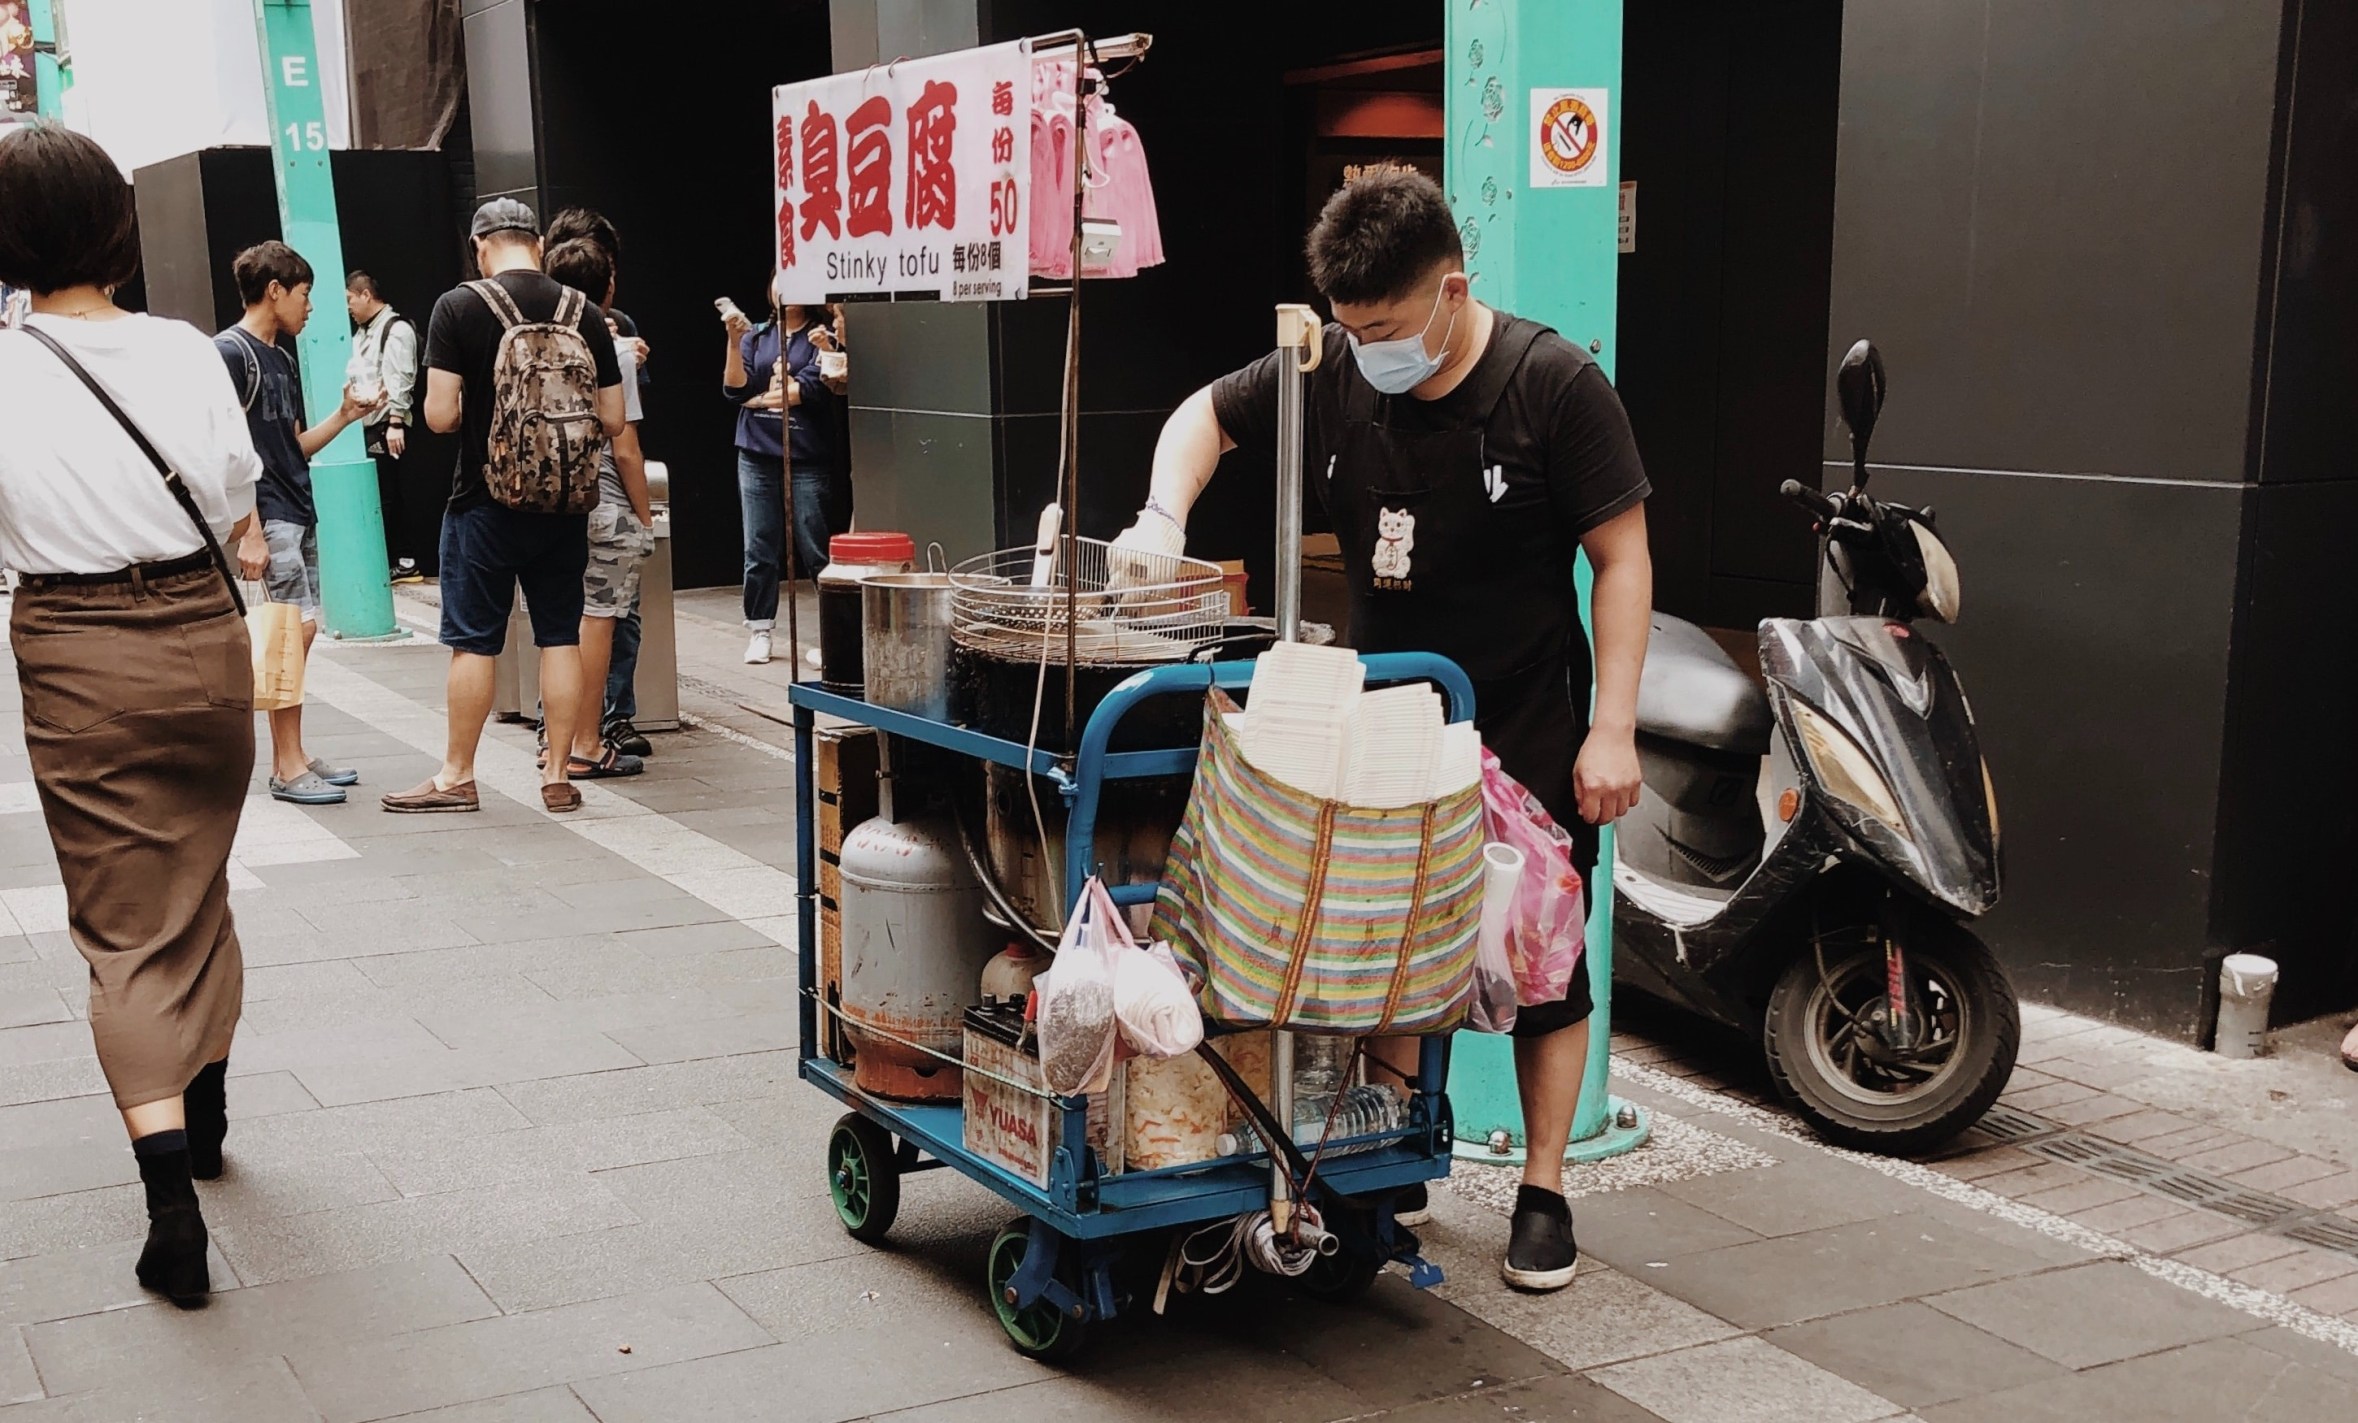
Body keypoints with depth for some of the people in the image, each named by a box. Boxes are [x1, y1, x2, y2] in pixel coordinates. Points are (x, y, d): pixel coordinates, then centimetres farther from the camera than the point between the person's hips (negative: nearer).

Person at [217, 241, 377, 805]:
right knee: (295, 628, -11)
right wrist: (248, 530, -20)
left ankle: (291, 756, 16)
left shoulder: (282, 358, 18)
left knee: (298, 633, 10)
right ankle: (288, 767, -6)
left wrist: (345, 415, 9)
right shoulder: (231, 351, -10)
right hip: (267, 515, -9)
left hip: (298, 513, 9)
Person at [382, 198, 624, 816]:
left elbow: (440, 416, -13)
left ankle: (457, 777, 14)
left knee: (474, 641, 6)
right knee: (560, 636, 9)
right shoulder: (585, 313, 0)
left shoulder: (459, 307, -9)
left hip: (486, 502, -3)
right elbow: (612, 421, 2)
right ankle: (558, 777, 12)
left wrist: (474, 409, 9)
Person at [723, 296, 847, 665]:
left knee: (817, 551, -2)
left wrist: (756, 400, -1)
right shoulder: (756, 336, 10)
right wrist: (735, 340, -12)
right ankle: (759, 631, 14)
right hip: (758, 457, 4)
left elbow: (808, 389, -11)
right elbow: (735, 387, 1)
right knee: (759, 550, 6)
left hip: (808, 459, -3)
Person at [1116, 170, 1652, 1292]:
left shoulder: (1554, 386, -16)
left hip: (1528, 734, -4)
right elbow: (1207, 415, 11)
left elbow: (1621, 557, -12)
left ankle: (1544, 1190, 19)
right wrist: (1164, 517, -9)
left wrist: (1612, 729, -17)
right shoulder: (1330, 374, -4)